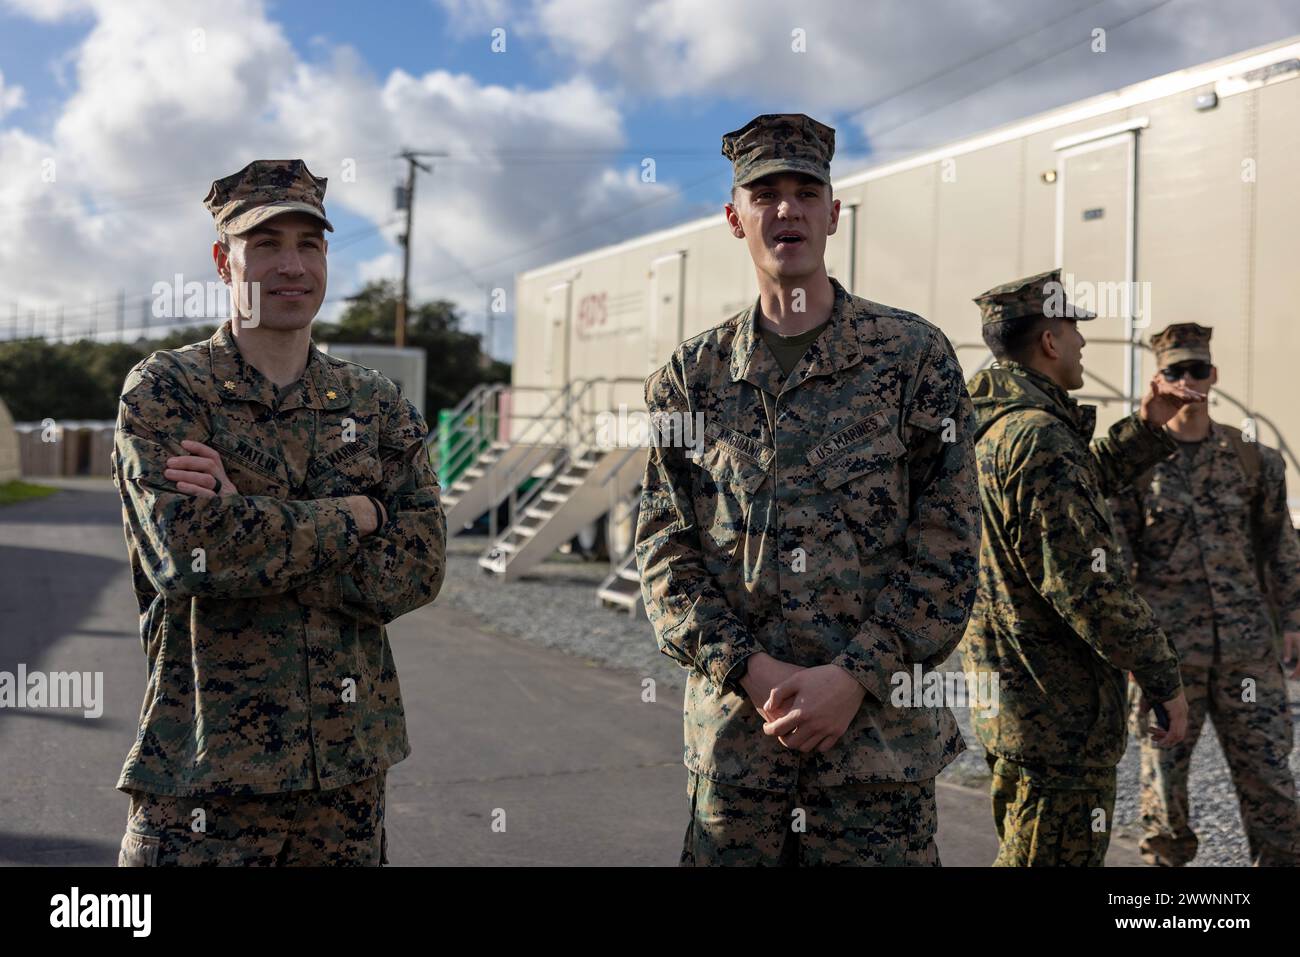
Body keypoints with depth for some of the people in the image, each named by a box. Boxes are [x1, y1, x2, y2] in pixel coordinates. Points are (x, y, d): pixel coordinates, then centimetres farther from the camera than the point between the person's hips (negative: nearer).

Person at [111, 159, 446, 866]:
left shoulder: (379, 406, 6)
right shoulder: (163, 391, -3)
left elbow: (417, 570, -7)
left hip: (351, 767, 4)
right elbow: (190, 549, -20)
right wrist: (355, 512, -12)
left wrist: (252, 521, -16)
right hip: (205, 769, -3)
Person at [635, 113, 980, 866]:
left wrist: (856, 677, -12)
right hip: (732, 726, 2)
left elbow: (947, 549, -2)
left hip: (879, 729, -1)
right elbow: (665, 549, 3)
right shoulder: (690, 378, 7)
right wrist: (753, 672, -11)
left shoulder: (913, 354, 1)